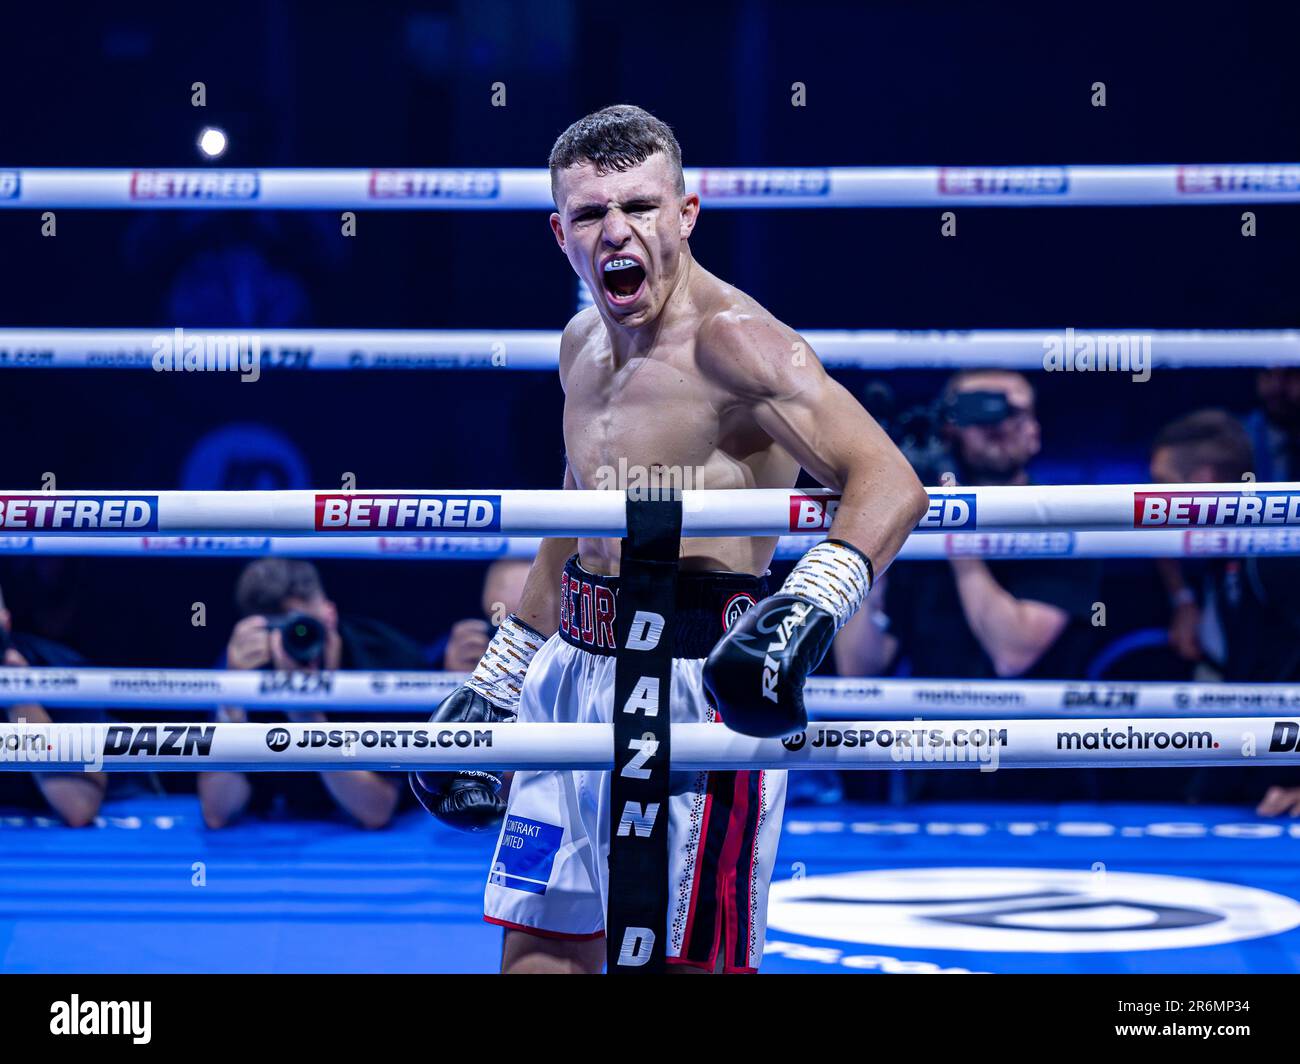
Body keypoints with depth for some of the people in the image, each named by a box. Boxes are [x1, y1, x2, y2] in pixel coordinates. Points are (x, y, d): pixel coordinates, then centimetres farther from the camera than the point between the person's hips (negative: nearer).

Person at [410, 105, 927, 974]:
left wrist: (810, 606, -40)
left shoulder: (730, 340, -14)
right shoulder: (583, 345, 13)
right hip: (575, 673, 8)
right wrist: (494, 685, 29)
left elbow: (890, 483, -24)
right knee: (538, 950, 11)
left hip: (693, 679, -8)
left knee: (681, 958, -8)